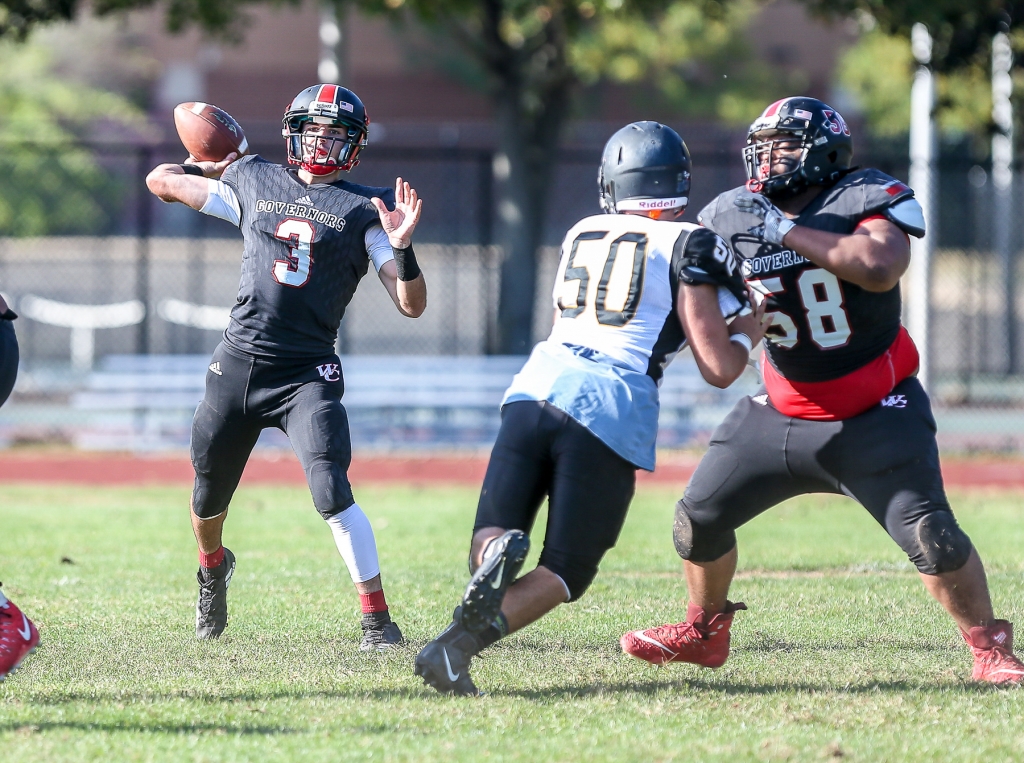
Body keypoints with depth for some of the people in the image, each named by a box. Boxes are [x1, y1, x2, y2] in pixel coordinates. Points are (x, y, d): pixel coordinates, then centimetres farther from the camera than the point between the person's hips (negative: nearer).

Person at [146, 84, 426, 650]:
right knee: (209, 492, 18)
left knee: (331, 491, -21)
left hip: (308, 372, -3)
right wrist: (212, 167, 28)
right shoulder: (254, 183, 7)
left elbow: (411, 305, -6)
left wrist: (401, 247, -21)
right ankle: (211, 566, 51)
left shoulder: (364, 210, 1)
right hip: (238, 363, 3)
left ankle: (377, 618, -14)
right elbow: (161, 181, 20)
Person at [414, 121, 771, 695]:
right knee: (566, 573, 5)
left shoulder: (581, 235, 22)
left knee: (489, 542, 12)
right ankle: (459, 644, -20)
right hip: (611, 410, -4)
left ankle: (497, 554, -26)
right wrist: (752, 330, 24)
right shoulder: (687, 245, 7)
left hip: (537, 387, 4)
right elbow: (718, 368, 3)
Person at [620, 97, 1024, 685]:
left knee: (930, 535, -17)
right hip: (782, 411, 5)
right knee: (700, 515, 8)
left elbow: (880, 268, -37)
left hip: (874, 417, -5)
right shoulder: (732, 219, -2)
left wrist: (783, 229, -35)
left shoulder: (866, 201, -17)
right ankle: (705, 631, 32)